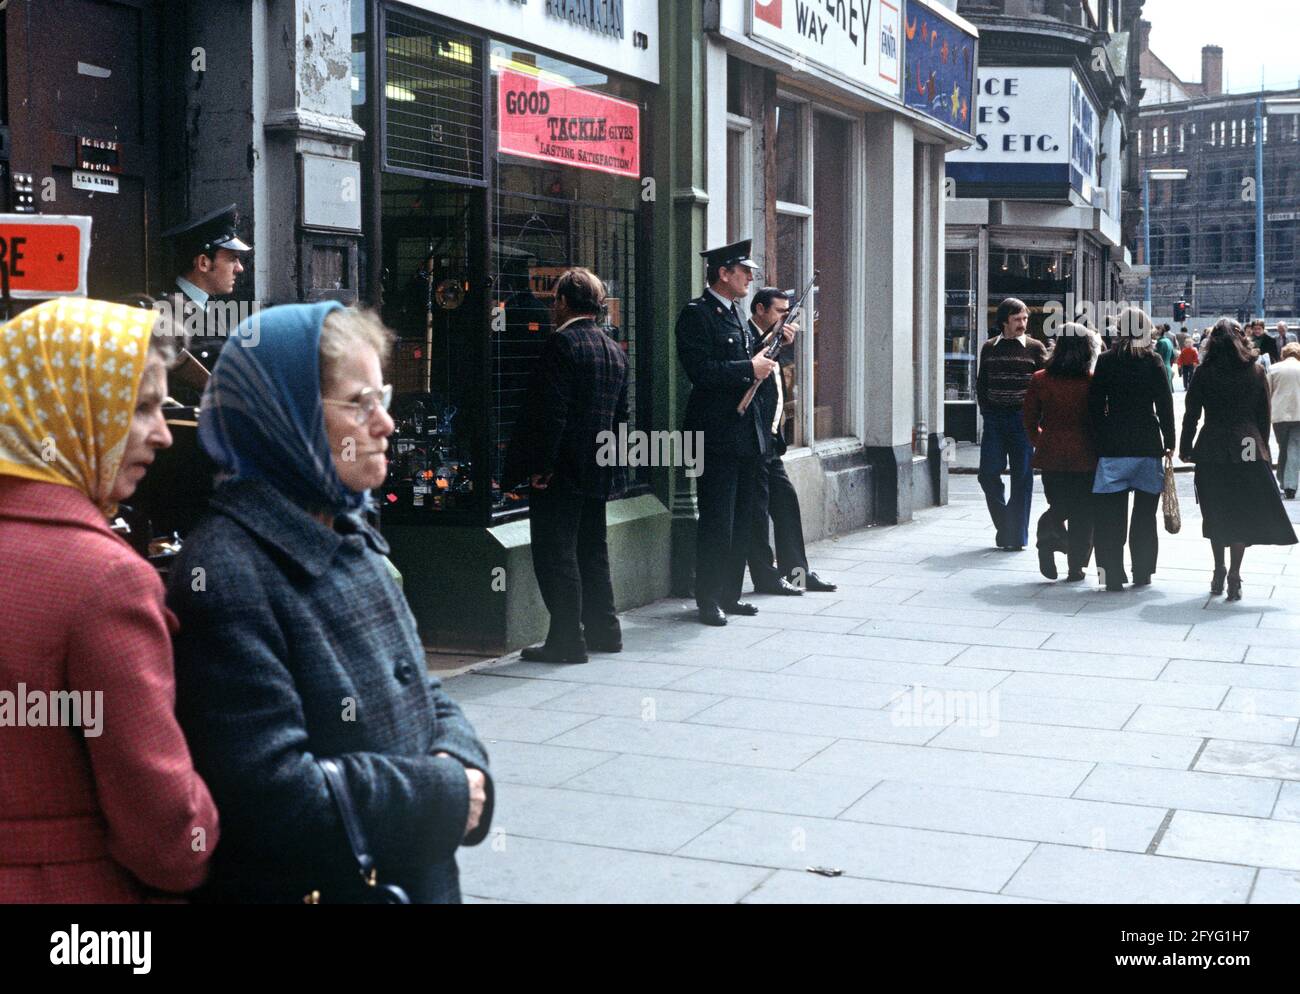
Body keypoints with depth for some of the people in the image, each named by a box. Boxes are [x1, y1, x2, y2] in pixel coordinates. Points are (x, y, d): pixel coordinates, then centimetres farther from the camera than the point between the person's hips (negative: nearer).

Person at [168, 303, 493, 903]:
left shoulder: (352, 540, 6)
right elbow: (272, 794, -27)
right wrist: (447, 793, -17)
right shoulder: (227, 572, -22)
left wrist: (460, 762, -9)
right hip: (308, 887, -8)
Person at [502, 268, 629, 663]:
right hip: (599, 469, 9)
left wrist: (539, 465, -17)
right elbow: (620, 413, 15)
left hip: (562, 470, -9)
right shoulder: (615, 350, 12)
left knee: (555, 553, -3)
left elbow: (551, 410, -20)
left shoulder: (562, 342, -14)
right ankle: (604, 631, 24)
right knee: (591, 551, 17)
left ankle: (567, 639, -1)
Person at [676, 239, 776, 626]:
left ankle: (730, 594, 21)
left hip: (746, 434, 9)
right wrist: (750, 368, -17)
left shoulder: (737, 315, 17)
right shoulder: (696, 314, -10)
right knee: (716, 522, -5)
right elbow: (700, 370, -20)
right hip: (716, 434, -9)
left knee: (741, 521, 13)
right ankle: (708, 600, 4)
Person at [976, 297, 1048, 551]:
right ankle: (1003, 525, 18)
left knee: (1022, 478, 0)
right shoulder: (989, 348, 11)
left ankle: (1016, 535, 6)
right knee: (988, 474, -2)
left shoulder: (1035, 348, 4)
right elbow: (981, 383, 17)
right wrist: (986, 409, 6)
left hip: (1023, 419, -2)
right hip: (994, 420, 2)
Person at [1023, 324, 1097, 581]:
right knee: (1082, 513, 9)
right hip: (1085, 457, -2)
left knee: (1059, 507, 18)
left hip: (1051, 456, 2)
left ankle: (1048, 529, -13)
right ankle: (1076, 566, 8)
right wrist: (1100, 451, 10)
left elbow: (1030, 420, 3)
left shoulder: (1040, 380, -4)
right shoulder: (1093, 381, -10)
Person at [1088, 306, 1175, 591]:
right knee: (1144, 513, 10)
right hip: (1147, 445, 0)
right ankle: (1142, 573, 15)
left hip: (1112, 447, 0)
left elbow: (1095, 405, 0)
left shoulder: (1106, 362, 0)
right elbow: (1165, 405, -3)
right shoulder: (1153, 362, -4)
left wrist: (1099, 439, 8)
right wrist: (1169, 442, 6)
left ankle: (1113, 574, -1)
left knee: (1111, 514, 3)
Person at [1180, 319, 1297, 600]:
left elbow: (1191, 415, -1)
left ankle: (1219, 573, 16)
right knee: (1242, 514, 4)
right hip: (1247, 450, 0)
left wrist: (1186, 448, 9)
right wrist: (1262, 448, 15)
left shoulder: (1204, 374, -2)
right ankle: (1233, 576, -3)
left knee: (1216, 514, 11)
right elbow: (1264, 416, 6)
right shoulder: (1256, 373, 2)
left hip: (1211, 450, 0)